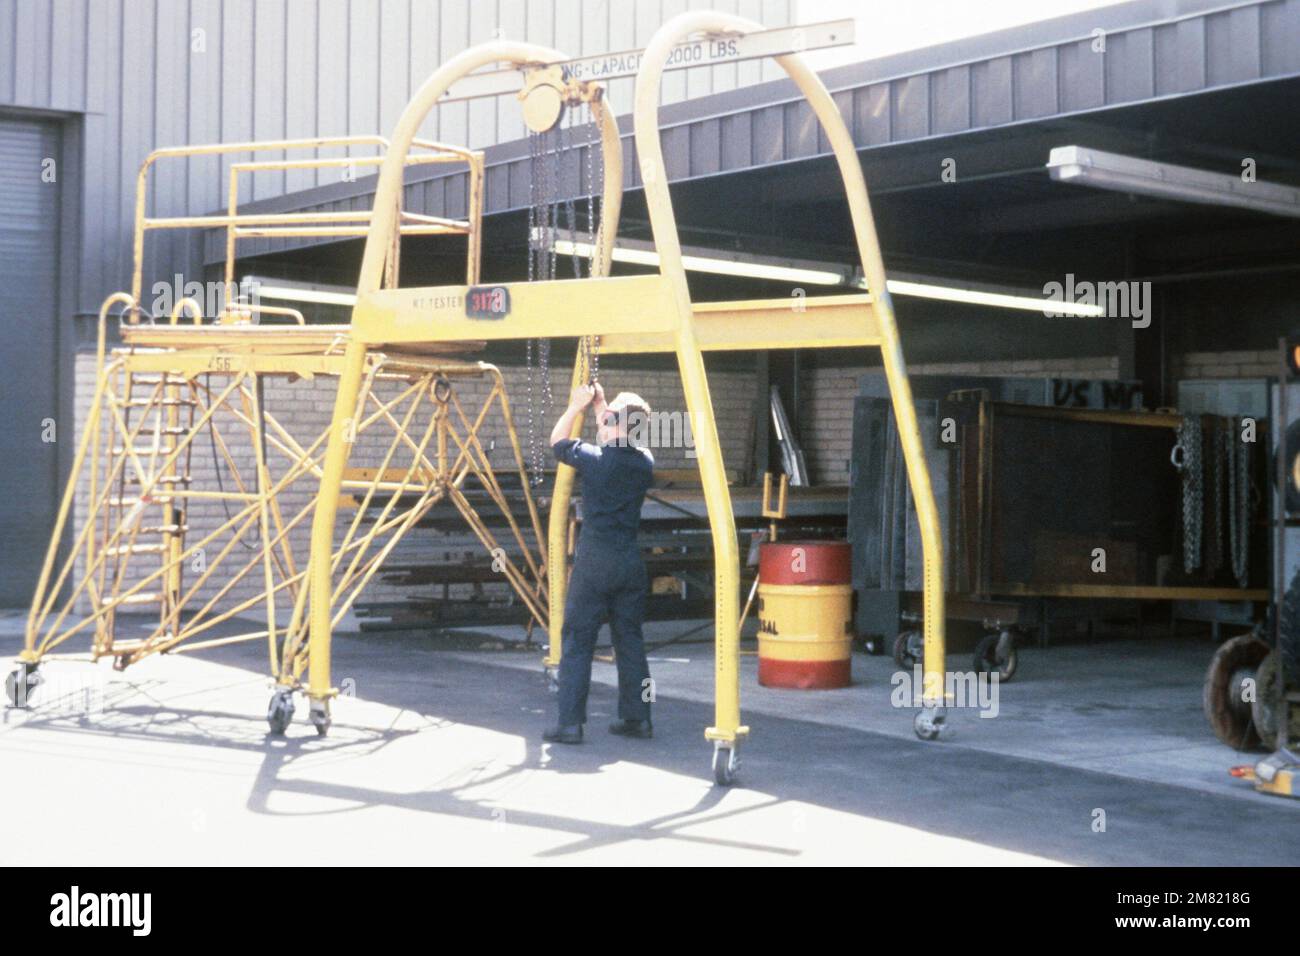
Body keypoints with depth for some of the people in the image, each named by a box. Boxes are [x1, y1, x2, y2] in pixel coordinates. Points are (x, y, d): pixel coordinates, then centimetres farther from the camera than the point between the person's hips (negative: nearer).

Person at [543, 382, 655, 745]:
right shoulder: (645, 461, 3)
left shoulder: (593, 457, -10)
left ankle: (570, 723, -1)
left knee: (577, 640, 0)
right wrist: (599, 406, 28)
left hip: (594, 560, -5)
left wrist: (577, 405, 19)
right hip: (631, 561, 5)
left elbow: (557, 440, 10)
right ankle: (637, 718, 16)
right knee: (630, 640, 12)